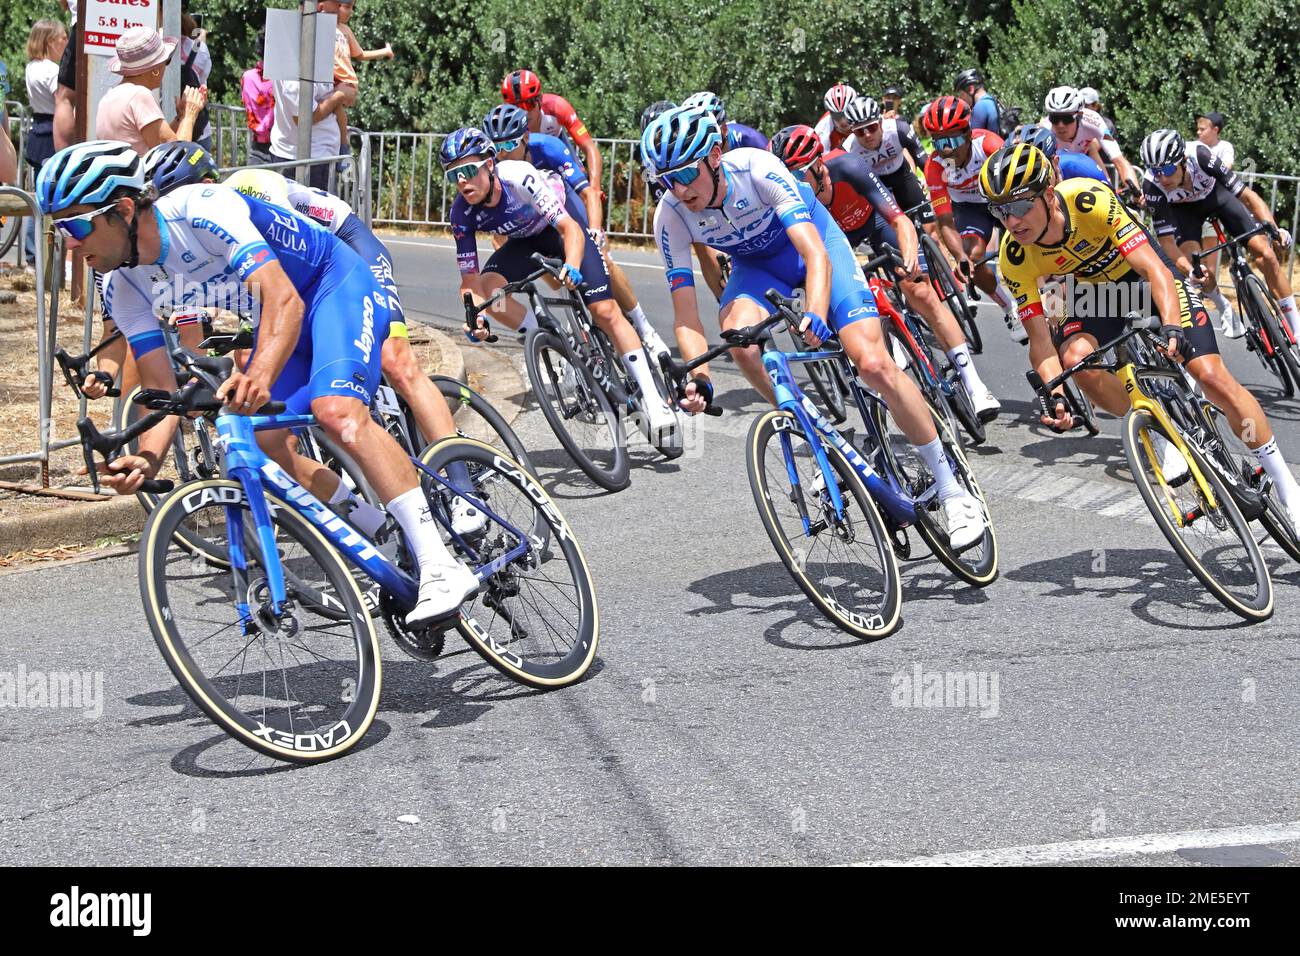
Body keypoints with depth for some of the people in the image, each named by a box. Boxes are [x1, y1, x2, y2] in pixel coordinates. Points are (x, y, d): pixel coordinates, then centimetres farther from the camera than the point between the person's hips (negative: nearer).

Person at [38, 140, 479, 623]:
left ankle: (442, 568, -35)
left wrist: (260, 375, -58)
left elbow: (285, 300, -41)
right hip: (276, 320, 8)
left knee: (337, 411, -31)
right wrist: (147, 460, -30)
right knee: (267, 446, -5)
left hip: (337, 284, -8)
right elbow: (162, 390, -10)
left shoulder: (201, 209, -31)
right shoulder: (124, 287, -9)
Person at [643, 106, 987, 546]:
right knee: (738, 333, -32)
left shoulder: (757, 168, -34)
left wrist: (816, 313, -59)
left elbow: (815, 254, -41)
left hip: (813, 239, -3)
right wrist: (700, 379, -40)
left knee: (872, 362, -18)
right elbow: (685, 316, -24)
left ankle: (951, 487, -3)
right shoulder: (671, 216, -24)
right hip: (757, 264, 3)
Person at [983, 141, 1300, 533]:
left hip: (1145, 273, -2)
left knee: (1213, 376, -13)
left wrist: (1172, 327, -56)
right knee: (1076, 357, -30)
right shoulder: (1014, 258, -26)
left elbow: (1154, 269, -39)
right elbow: (1040, 339, -23)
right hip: (1095, 291, 3)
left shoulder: (1089, 200, -36)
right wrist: (1055, 394, -41)